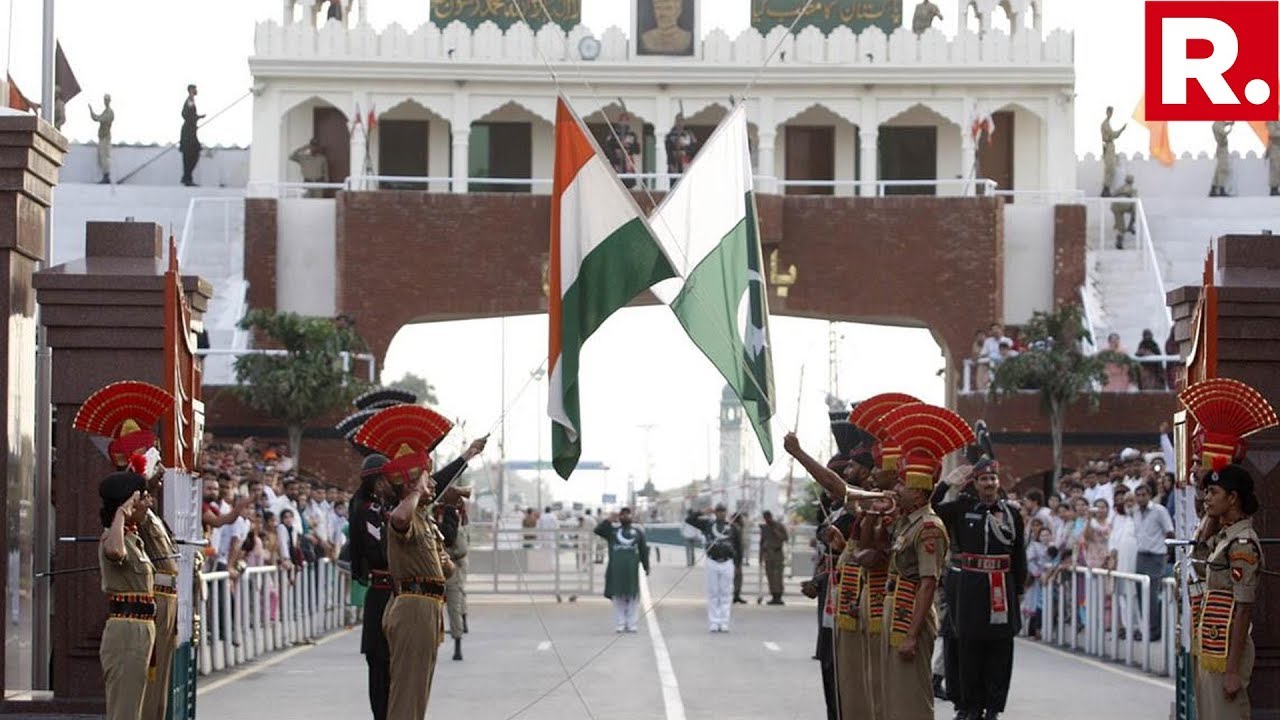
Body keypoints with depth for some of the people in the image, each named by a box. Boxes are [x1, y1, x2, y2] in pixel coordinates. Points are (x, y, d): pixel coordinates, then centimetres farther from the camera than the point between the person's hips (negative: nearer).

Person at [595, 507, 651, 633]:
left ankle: (631, 624, 6)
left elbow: (643, 550, 12)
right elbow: (597, 530, -1)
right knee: (618, 597, 2)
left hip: (632, 569, 0)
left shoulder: (637, 532, 14)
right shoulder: (612, 530, 12)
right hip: (616, 569, 0)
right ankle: (619, 625, 6)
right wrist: (609, 520, -8)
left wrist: (646, 566, 6)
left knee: (632, 597, 1)